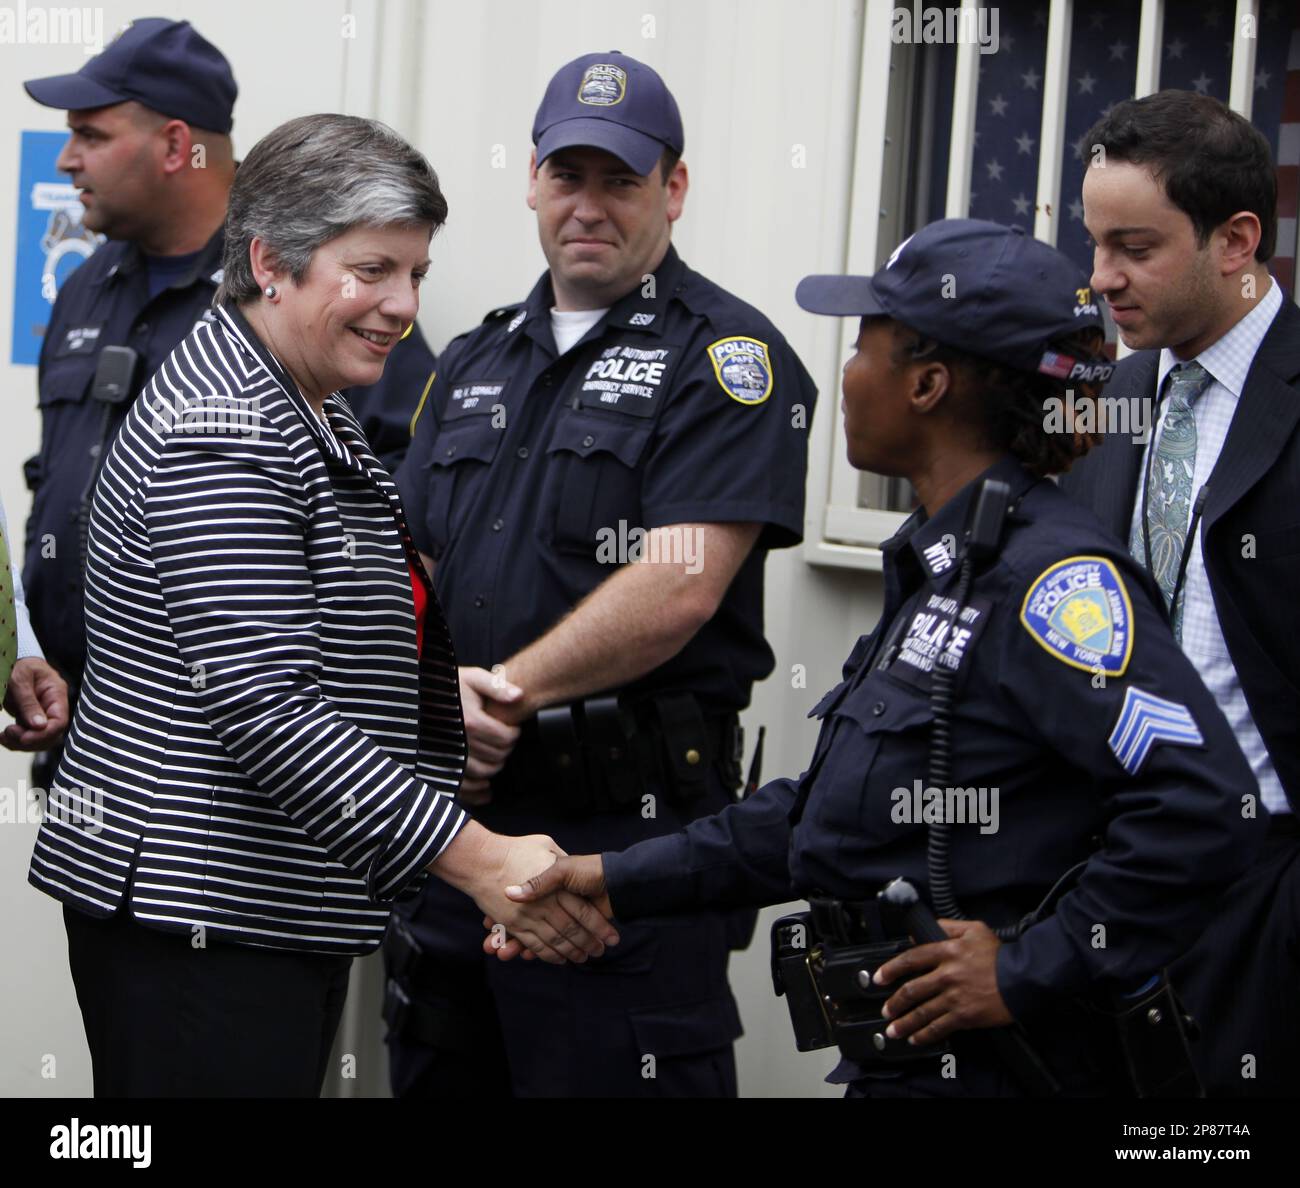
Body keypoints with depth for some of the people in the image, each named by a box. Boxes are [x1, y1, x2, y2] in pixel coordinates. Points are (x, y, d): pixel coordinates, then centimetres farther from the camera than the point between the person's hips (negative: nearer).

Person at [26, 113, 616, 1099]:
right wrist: (479, 859, -29)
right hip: (195, 917, -10)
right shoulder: (221, 432, -18)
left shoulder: (316, 416, 15)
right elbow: (262, 705, -26)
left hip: (289, 905, 10)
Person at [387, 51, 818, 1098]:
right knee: (436, 1074, 14)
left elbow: (678, 588, -16)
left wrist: (502, 694, -14)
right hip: (454, 811, 7)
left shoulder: (728, 357, -5)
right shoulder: (479, 362, 17)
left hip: (634, 818, -7)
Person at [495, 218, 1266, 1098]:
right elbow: (834, 808, 18)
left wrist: (1030, 974, -21)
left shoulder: (1054, 577, -18)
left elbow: (1207, 806, -28)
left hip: (994, 1067, -9)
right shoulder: (942, 568, 12)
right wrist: (626, 882, 14)